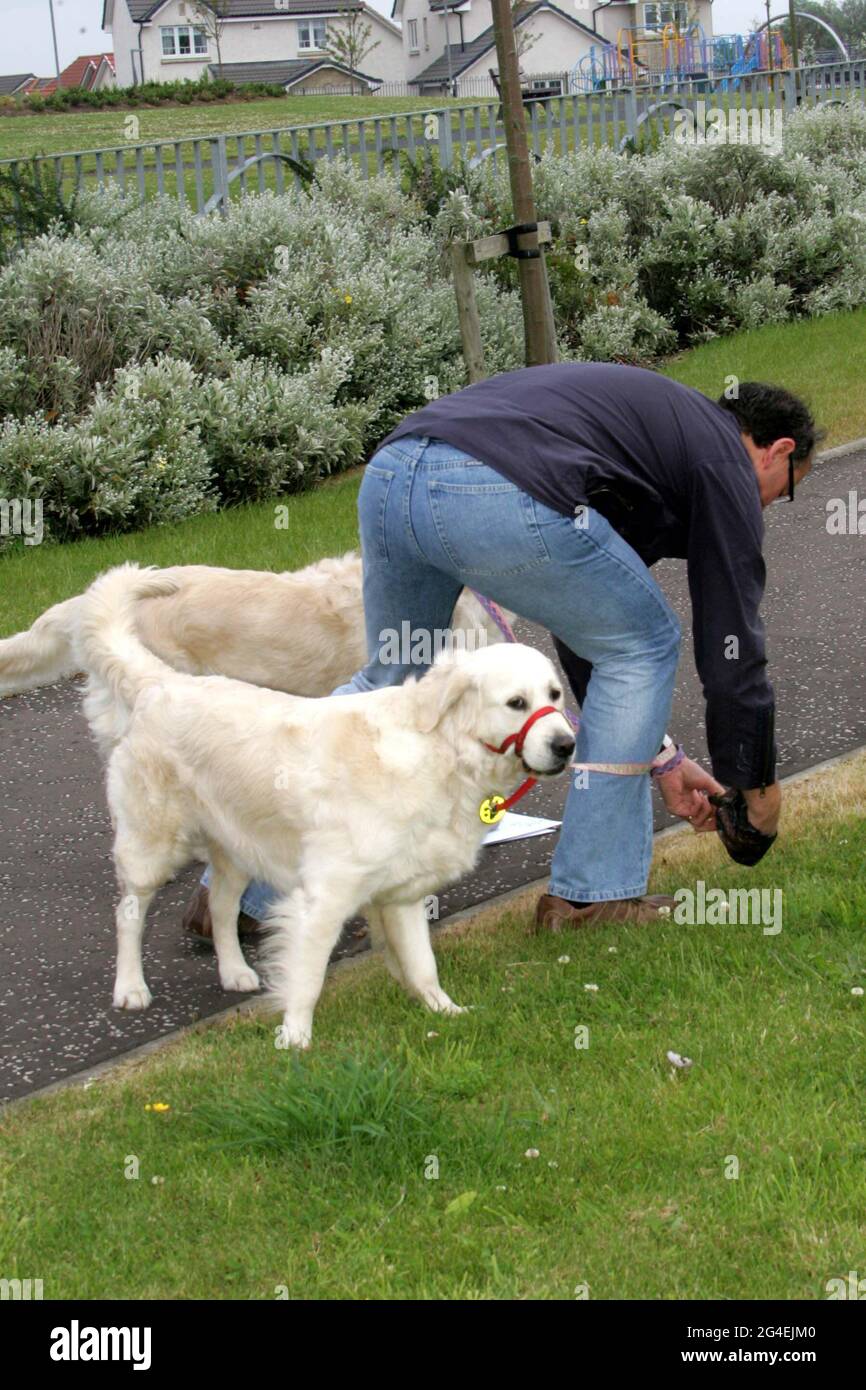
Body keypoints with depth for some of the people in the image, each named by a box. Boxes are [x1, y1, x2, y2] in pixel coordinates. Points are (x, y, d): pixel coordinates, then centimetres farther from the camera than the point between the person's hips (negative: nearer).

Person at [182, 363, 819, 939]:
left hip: (390, 470, 8)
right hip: (498, 496, -8)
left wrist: (661, 758, 44)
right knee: (645, 645, 16)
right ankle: (592, 892, 19)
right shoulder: (724, 461, 18)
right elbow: (733, 642, 15)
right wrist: (758, 785, 29)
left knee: (389, 680, 28)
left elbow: (584, 629, 42)